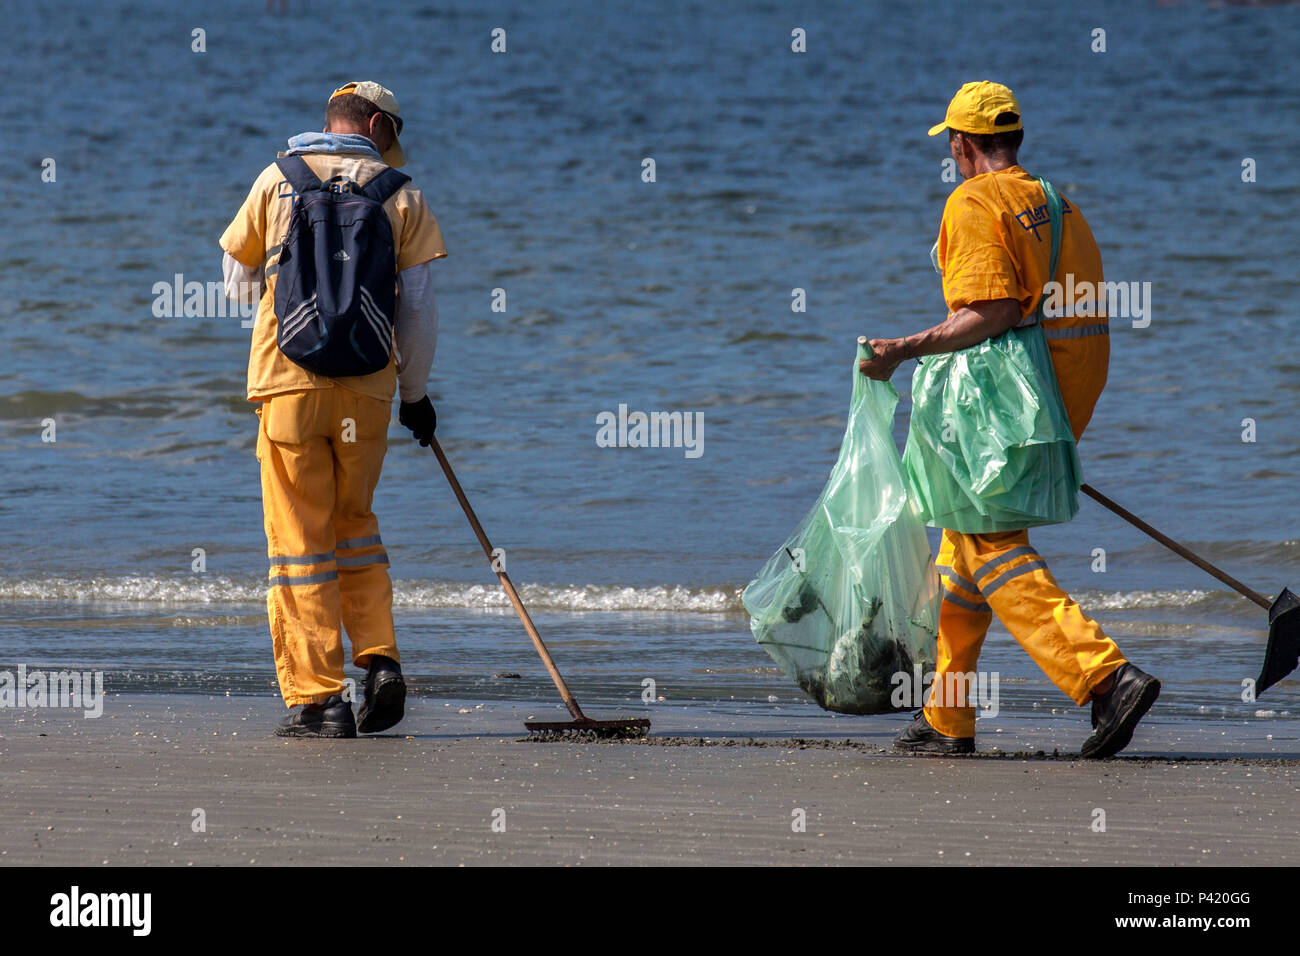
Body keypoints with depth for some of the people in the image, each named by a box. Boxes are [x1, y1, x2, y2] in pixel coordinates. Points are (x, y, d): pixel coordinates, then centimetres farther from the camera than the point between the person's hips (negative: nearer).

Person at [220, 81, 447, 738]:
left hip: (288, 382, -1)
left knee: (300, 541, 2)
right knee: (354, 524, 21)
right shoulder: (400, 195, 4)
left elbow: (236, 280, 14)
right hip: (367, 387, 1)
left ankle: (317, 699, -2)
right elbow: (417, 309, 5)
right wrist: (415, 393, 17)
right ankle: (380, 660, 5)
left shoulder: (277, 182, 4)